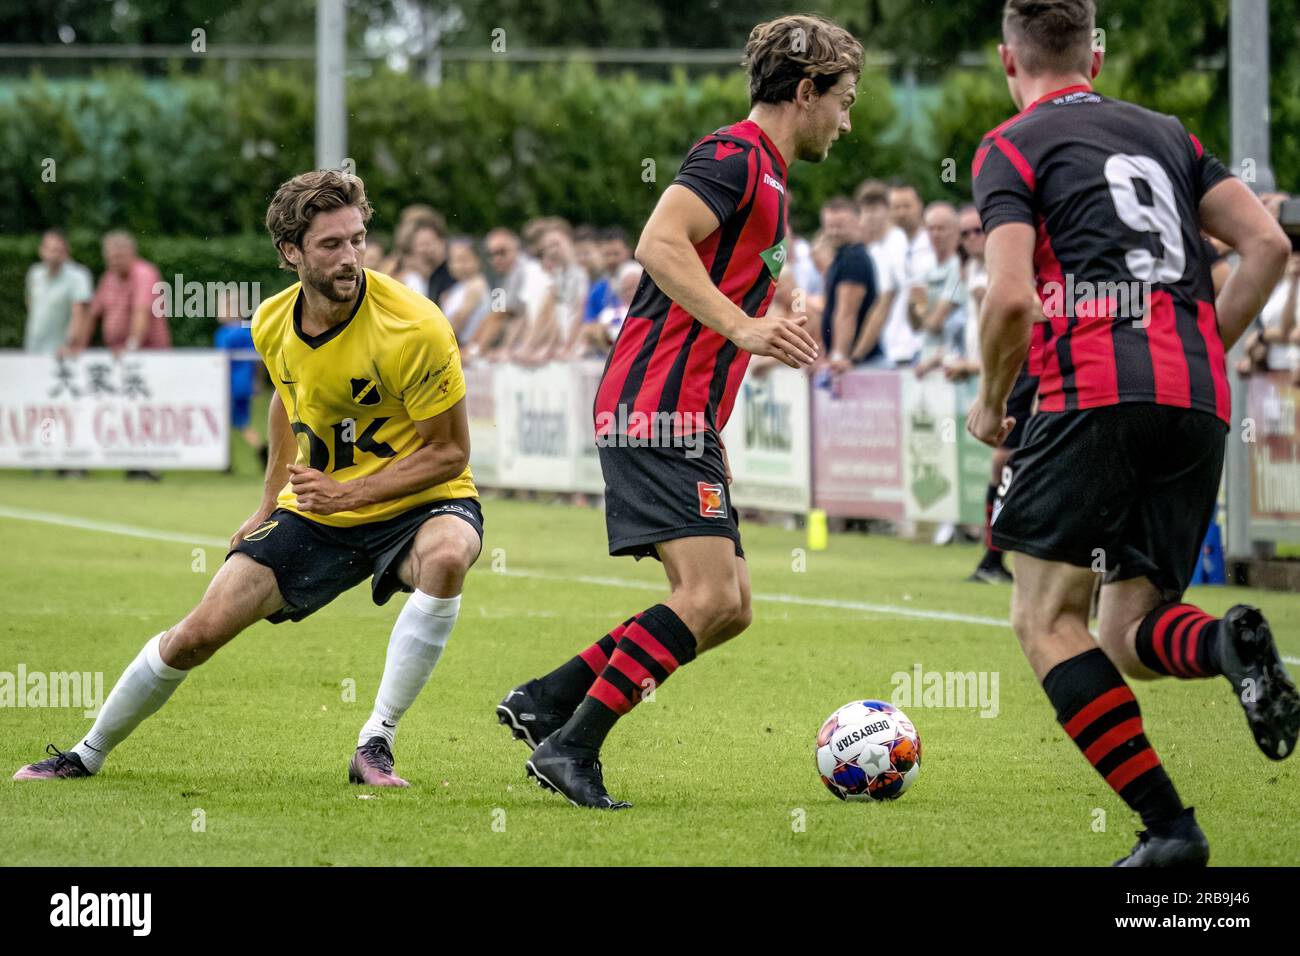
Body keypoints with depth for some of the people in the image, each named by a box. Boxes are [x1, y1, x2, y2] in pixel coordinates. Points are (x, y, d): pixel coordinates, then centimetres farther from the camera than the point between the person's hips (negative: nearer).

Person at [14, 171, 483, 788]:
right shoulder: (273, 324, -6)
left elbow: (449, 452, -18)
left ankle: (376, 744, -28)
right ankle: (88, 755, 20)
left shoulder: (414, 329, -24)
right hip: (315, 508, 4)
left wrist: (349, 493, -25)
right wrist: (270, 505, 21)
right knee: (198, 633, -4)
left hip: (418, 504, -4)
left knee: (445, 557, -40)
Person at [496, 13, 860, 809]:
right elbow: (659, 244, -25)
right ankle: (570, 746, -13)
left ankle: (543, 702, 10)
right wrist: (743, 327, -31)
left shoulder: (765, 175, 22)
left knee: (728, 606, 6)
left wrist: (711, 438, 24)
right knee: (710, 593, -17)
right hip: (657, 411, -10)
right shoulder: (735, 155, -9)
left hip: (685, 420, 10)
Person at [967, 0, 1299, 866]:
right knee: (1127, 635, 12)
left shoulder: (1011, 147, 7)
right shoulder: (1166, 135, 24)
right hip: (1198, 402, 6)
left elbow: (1012, 298, -7)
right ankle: (1226, 641, -23)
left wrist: (991, 403, 9)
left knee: (1048, 619, 3)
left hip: (1095, 389, -6)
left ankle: (1168, 823, -10)